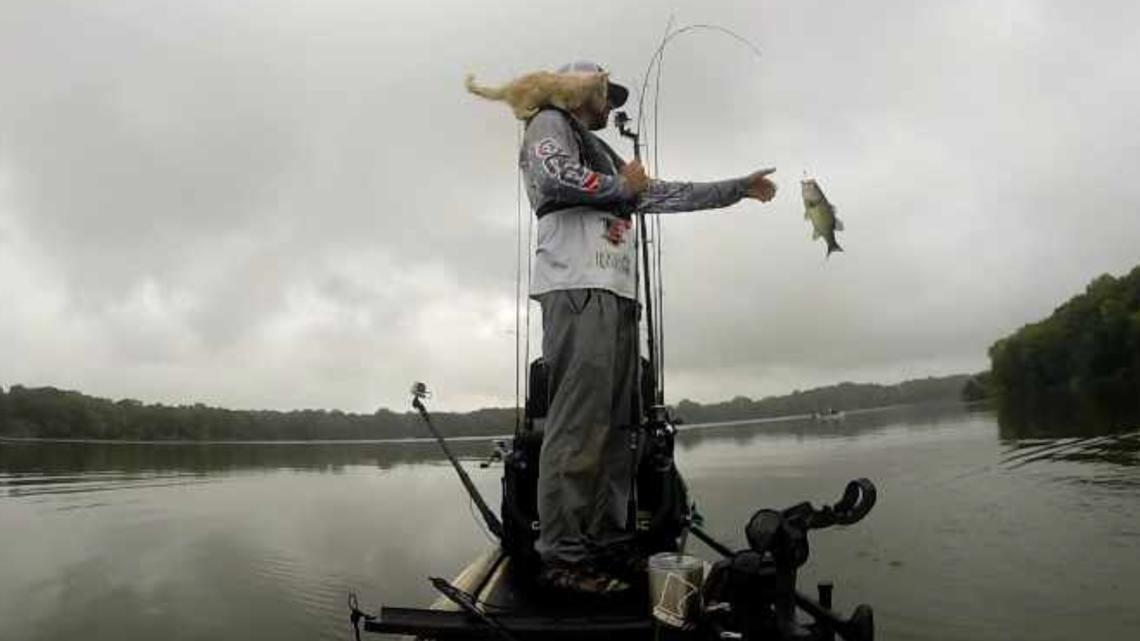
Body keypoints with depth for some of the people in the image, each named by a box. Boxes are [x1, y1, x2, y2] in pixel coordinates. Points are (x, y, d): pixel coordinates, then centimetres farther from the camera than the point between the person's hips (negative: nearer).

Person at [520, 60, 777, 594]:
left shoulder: (607, 157, 34)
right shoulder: (549, 123, 12)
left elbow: (666, 194, 36)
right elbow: (558, 179, -9)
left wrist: (740, 188, 38)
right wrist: (624, 187, 6)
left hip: (619, 295, 9)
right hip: (578, 290, -9)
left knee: (617, 429, 3)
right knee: (578, 426, -15)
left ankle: (607, 546, 6)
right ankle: (564, 558, -14)